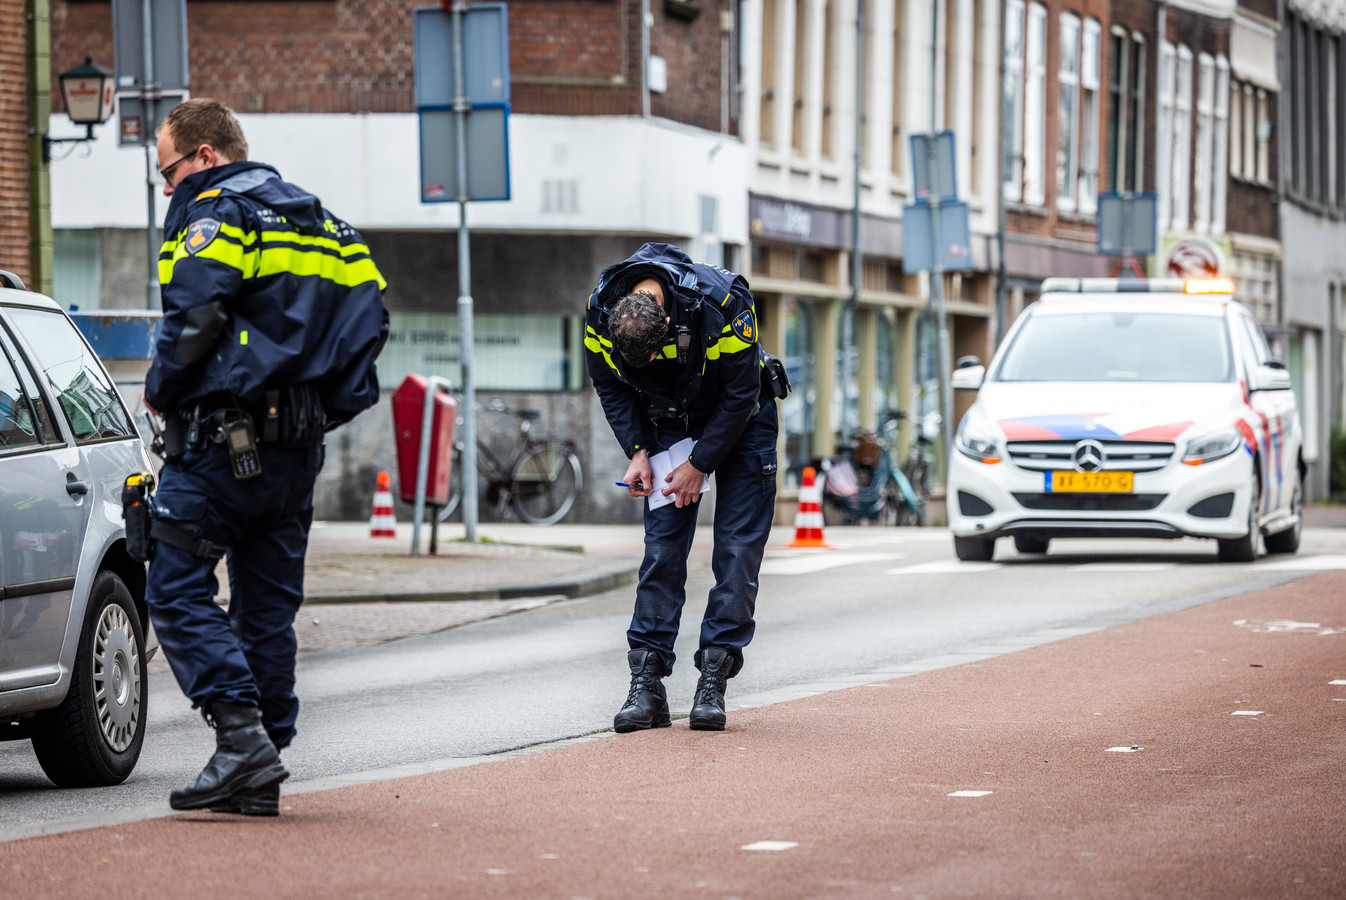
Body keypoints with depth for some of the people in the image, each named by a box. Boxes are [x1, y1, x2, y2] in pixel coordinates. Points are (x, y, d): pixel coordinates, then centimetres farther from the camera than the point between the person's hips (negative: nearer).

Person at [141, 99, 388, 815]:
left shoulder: (214, 213, -8)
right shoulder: (321, 223, 18)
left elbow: (194, 319, -20)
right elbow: (369, 317, 15)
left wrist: (159, 389, -4)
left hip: (221, 439, -8)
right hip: (298, 446, 8)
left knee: (177, 593, -5)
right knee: (268, 605, 10)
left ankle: (241, 736, -18)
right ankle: (260, 775, 11)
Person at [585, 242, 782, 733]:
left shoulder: (724, 305, -34)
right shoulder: (600, 311, -22)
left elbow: (741, 397, -22)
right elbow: (610, 387, -2)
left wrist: (700, 464, -19)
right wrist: (637, 451, -11)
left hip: (738, 421, -3)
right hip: (669, 424, 3)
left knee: (737, 546, -9)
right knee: (662, 544, -6)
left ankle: (713, 680, -9)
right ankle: (647, 683, -7)